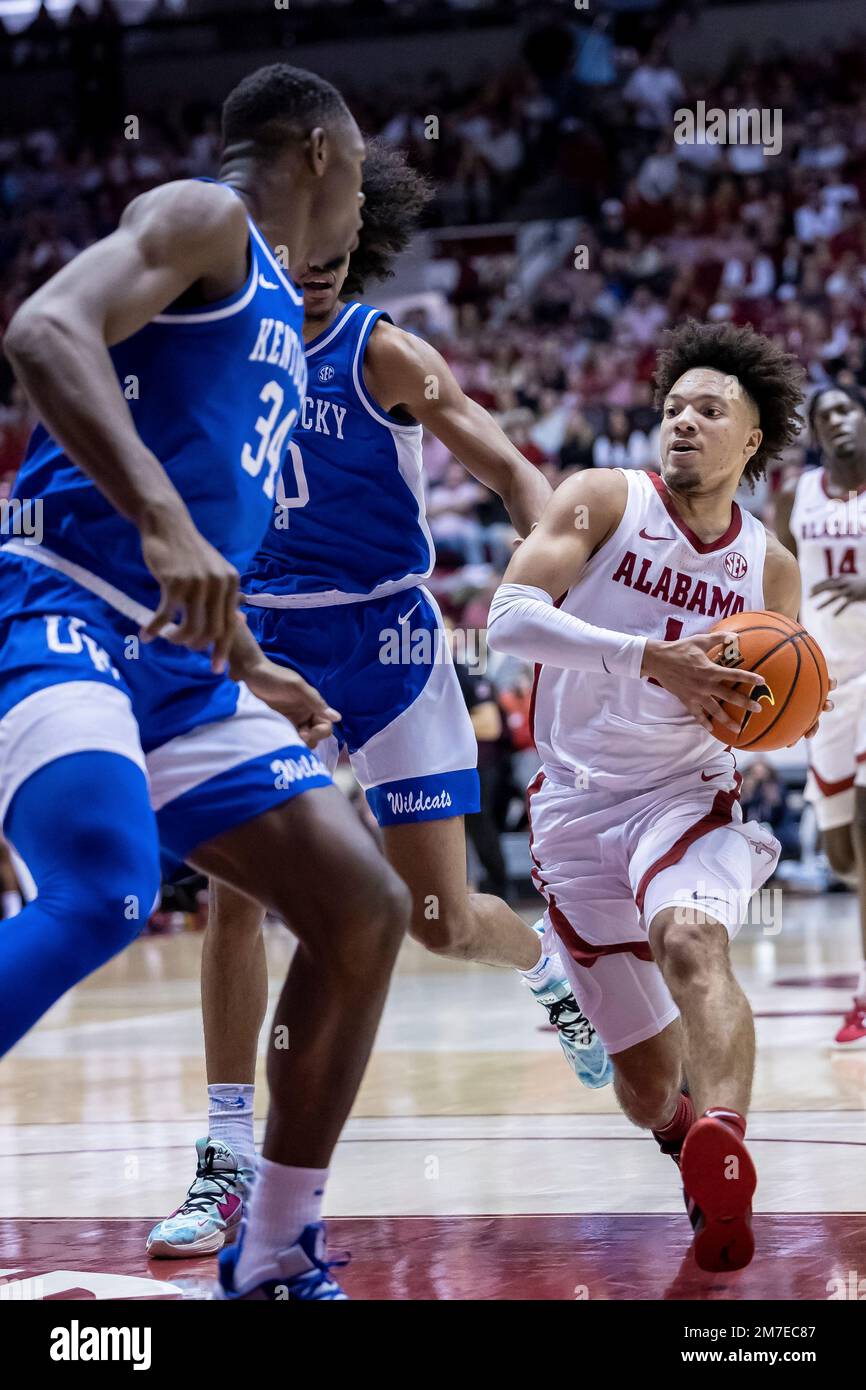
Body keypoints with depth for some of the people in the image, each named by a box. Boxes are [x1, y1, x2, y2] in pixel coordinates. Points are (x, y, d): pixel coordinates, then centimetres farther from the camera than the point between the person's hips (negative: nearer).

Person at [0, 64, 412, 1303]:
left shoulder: (275, 306, 26)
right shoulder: (204, 219, -2)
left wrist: (247, 673, 42)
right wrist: (166, 524, -33)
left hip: (171, 659, 10)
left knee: (365, 909, 4)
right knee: (106, 894, -33)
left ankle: (281, 1264, 11)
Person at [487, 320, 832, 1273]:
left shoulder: (771, 570, 5)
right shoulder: (603, 502, -5)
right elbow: (510, 620, -20)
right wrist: (652, 657, -31)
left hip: (685, 798, 0)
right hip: (576, 806, 0)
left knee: (692, 940, -36)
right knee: (650, 1091, 3)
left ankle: (724, 1156, -56)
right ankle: (694, 1128, 39)